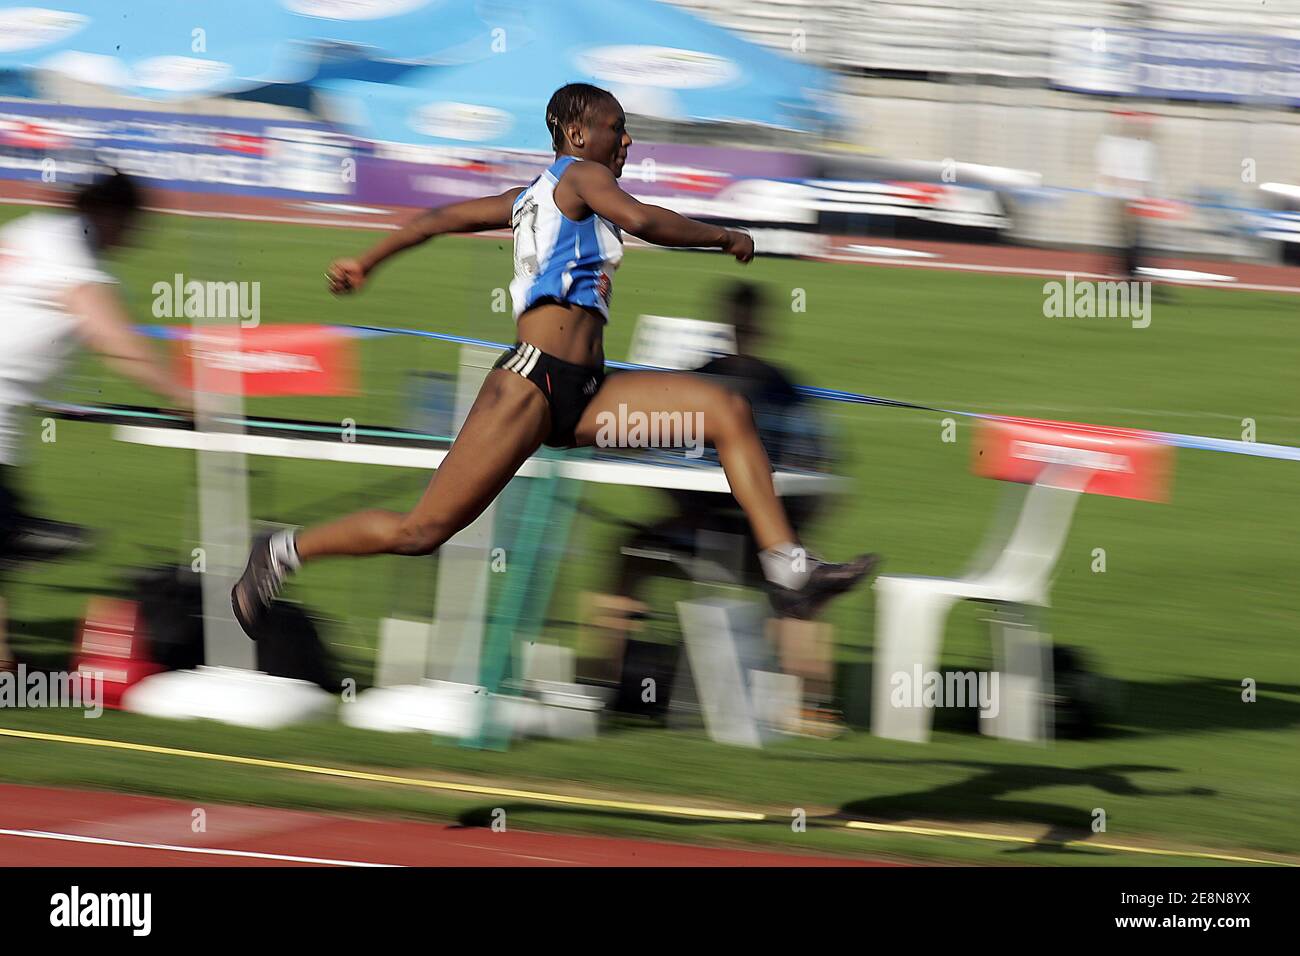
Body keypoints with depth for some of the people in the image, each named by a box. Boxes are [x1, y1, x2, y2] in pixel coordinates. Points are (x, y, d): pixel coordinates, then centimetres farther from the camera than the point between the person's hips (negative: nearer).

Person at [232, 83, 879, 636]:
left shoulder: (531, 197, 22)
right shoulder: (580, 174, -2)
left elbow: (441, 219, 27)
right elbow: (640, 220, -21)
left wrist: (367, 264, 37)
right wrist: (723, 237, -9)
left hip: (583, 397, 9)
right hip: (533, 385, -9)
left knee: (729, 413, -5)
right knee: (424, 530, -7)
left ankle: (789, 572, -12)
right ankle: (283, 552, 12)